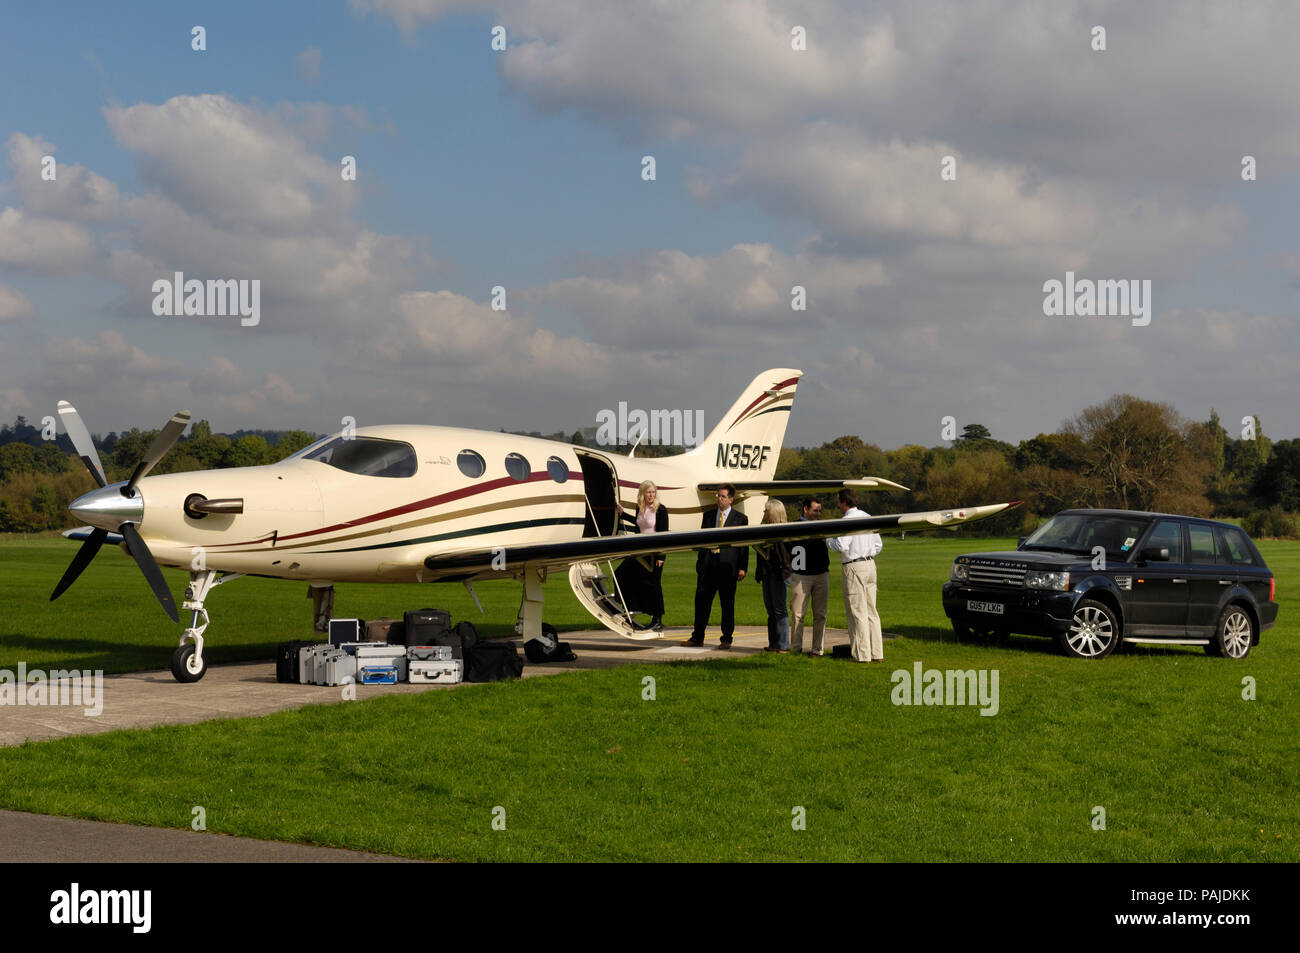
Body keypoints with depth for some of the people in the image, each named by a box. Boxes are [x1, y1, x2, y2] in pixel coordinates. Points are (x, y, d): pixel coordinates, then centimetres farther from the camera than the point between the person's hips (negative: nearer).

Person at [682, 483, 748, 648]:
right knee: (701, 602, 3)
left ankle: (726, 639, 11)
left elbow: (744, 545, 0)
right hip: (708, 565, 3)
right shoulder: (708, 515, 13)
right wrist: (700, 562, 11)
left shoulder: (740, 519, 2)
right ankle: (697, 638, 9)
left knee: (728, 605, 3)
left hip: (728, 566, -3)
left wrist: (742, 568, -7)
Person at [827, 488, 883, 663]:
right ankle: (877, 653, 12)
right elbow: (878, 545, 15)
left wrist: (827, 539, -3)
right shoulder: (868, 517, 13)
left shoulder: (847, 520, -13)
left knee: (857, 612, -3)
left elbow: (841, 546, -19)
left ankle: (863, 655, -3)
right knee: (871, 611, 11)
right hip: (870, 565, 8)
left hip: (854, 567, -8)